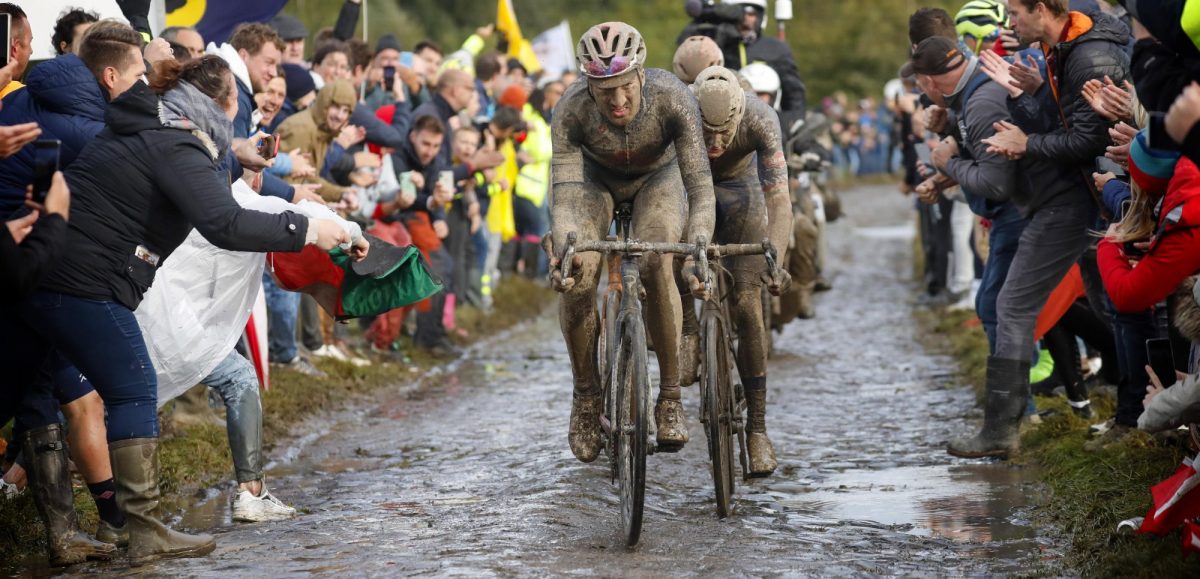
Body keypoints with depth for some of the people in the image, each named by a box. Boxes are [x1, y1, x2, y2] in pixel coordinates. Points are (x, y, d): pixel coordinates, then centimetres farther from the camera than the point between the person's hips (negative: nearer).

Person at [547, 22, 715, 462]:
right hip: (595, 177, 1)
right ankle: (586, 396, -4)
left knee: (656, 265, -30)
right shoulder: (571, 111, -35)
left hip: (657, 177, -1)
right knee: (578, 274, -25)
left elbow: (700, 188, -39)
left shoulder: (672, 99, -37)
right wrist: (561, 252, -56)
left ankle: (670, 397, -14)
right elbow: (562, 194, -37)